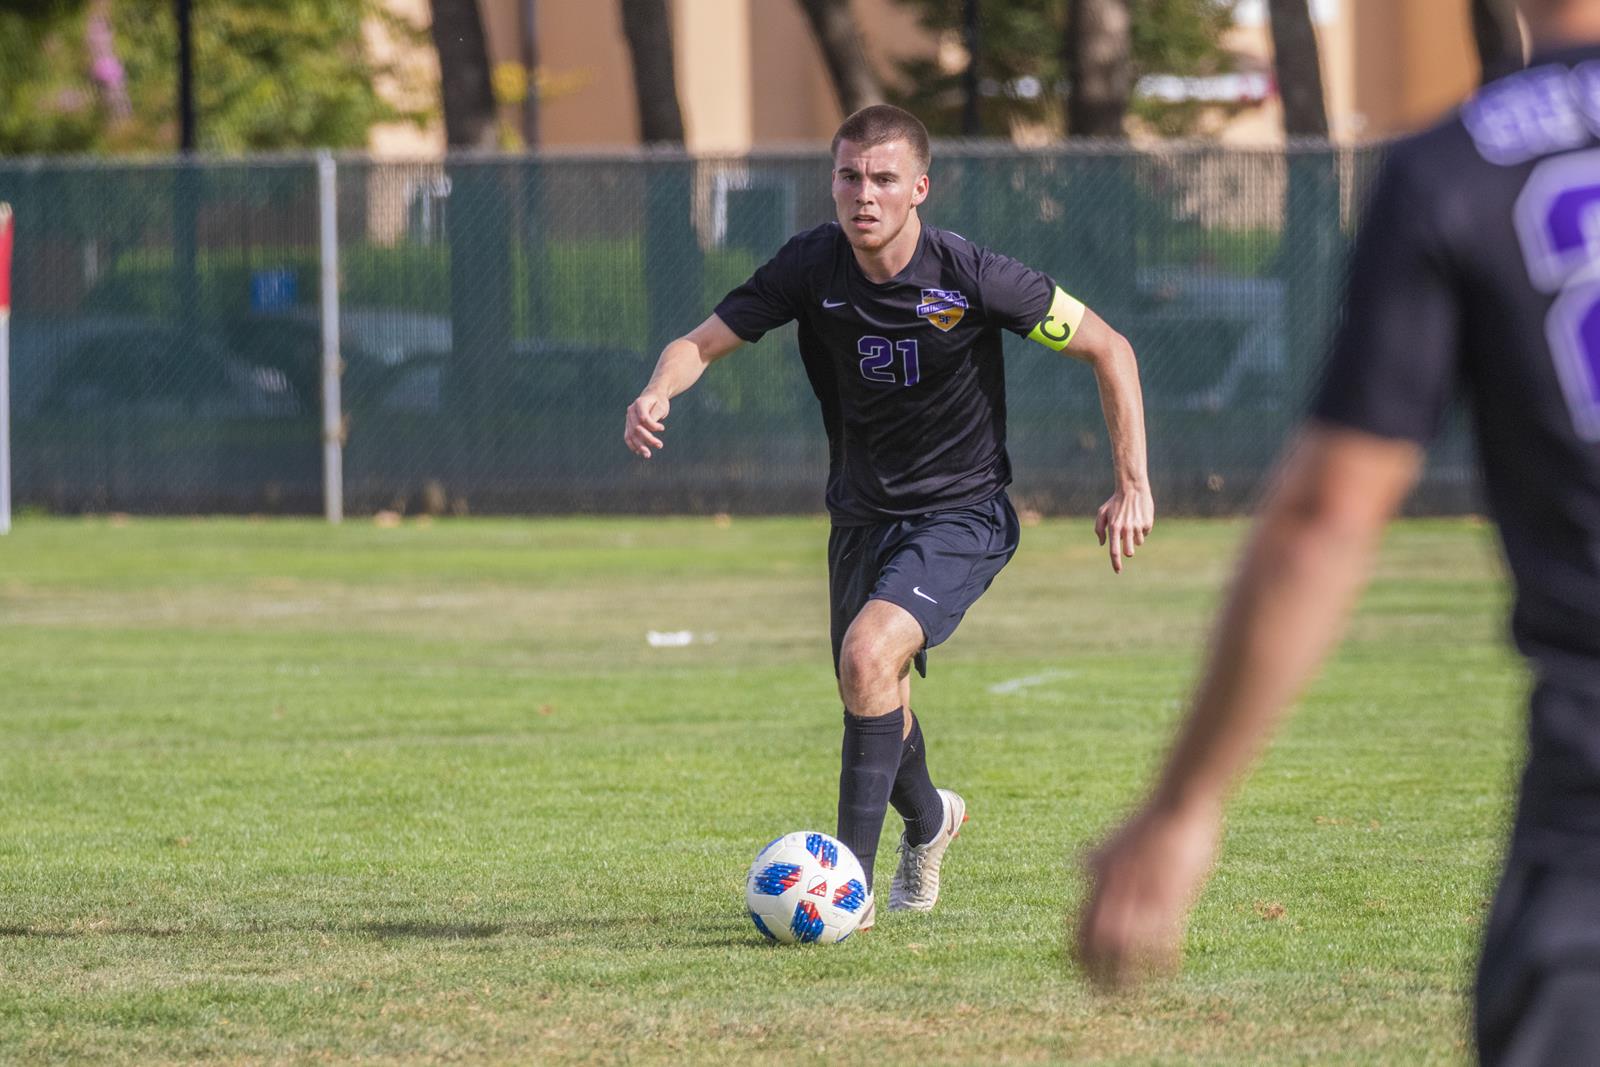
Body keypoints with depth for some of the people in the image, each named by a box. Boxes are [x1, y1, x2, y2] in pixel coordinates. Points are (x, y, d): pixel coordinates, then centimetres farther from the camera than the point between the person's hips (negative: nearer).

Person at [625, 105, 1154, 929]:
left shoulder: (970, 276, -21)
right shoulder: (813, 266, -12)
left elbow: (1108, 349, -10)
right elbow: (704, 342, -5)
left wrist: (1133, 484, -12)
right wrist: (657, 395, -29)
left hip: (961, 515, -5)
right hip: (863, 512, 5)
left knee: (868, 656, -27)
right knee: (875, 707, 15)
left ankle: (851, 885, -21)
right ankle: (928, 818, 51)